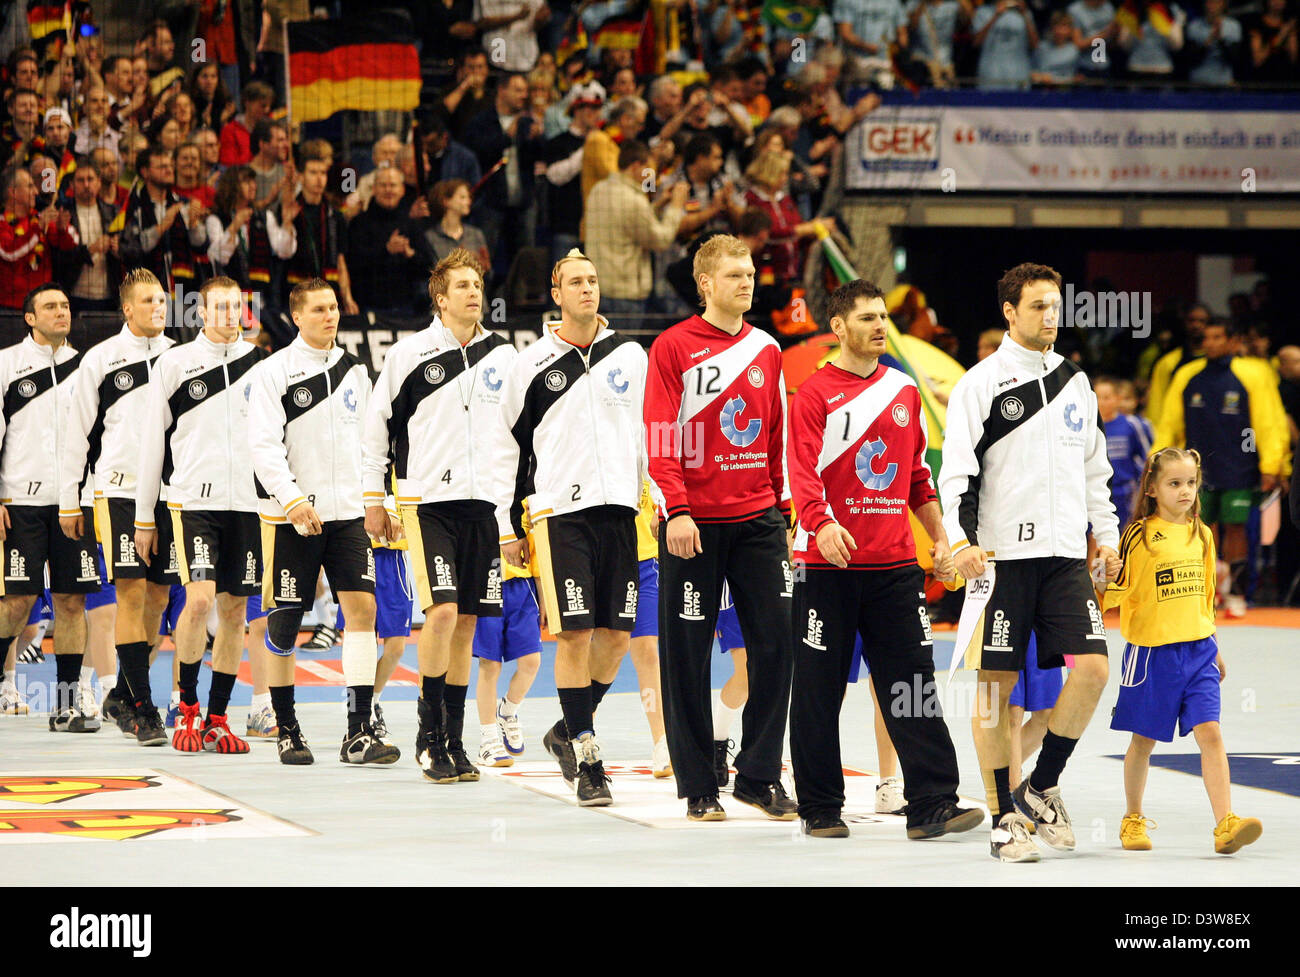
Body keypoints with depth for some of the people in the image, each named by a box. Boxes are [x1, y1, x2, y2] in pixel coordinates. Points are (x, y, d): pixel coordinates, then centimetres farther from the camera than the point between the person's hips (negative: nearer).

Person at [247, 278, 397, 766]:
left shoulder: (354, 369, 12)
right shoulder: (271, 373, -5)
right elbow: (263, 446, -13)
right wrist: (293, 499, -23)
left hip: (348, 511, 4)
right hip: (290, 518, -4)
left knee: (362, 608, -8)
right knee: (283, 624, 1)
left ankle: (358, 733, -8)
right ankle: (287, 730, 16)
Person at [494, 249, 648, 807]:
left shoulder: (631, 356, 10)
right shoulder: (533, 365, 4)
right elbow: (507, 448, 8)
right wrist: (508, 526, 5)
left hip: (620, 510, 3)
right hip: (559, 511, -3)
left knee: (616, 634, 3)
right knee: (574, 634, -8)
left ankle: (569, 732, 24)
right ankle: (586, 759, -1)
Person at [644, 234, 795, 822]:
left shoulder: (767, 350, 11)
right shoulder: (674, 348, -3)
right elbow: (661, 438, -7)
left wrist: (782, 508, 12)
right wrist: (677, 510, -16)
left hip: (758, 520, 4)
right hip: (694, 525, -4)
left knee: (776, 642, -1)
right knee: (688, 653, 0)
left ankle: (760, 775, 8)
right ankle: (698, 786, 8)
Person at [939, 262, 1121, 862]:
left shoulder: (1074, 381, 14)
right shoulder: (982, 383, -3)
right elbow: (956, 469, -6)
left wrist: (1106, 535, 17)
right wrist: (963, 540, -18)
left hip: (1065, 554, 5)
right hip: (1001, 554, -5)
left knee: (1092, 666, -8)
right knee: (998, 679, -3)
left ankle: (1039, 789, 7)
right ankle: (1004, 817, 5)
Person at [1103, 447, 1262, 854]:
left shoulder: (1201, 535, 10)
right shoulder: (1140, 536, -7)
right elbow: (1116, 590, -5)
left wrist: (1214, 648, 23)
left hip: (1197, 650, 4)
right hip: (1151, 650, -4)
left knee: (1210, 732, -9)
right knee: (1143, 740, 9)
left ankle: (1225, 824, -15)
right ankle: (1133, 818, 27)